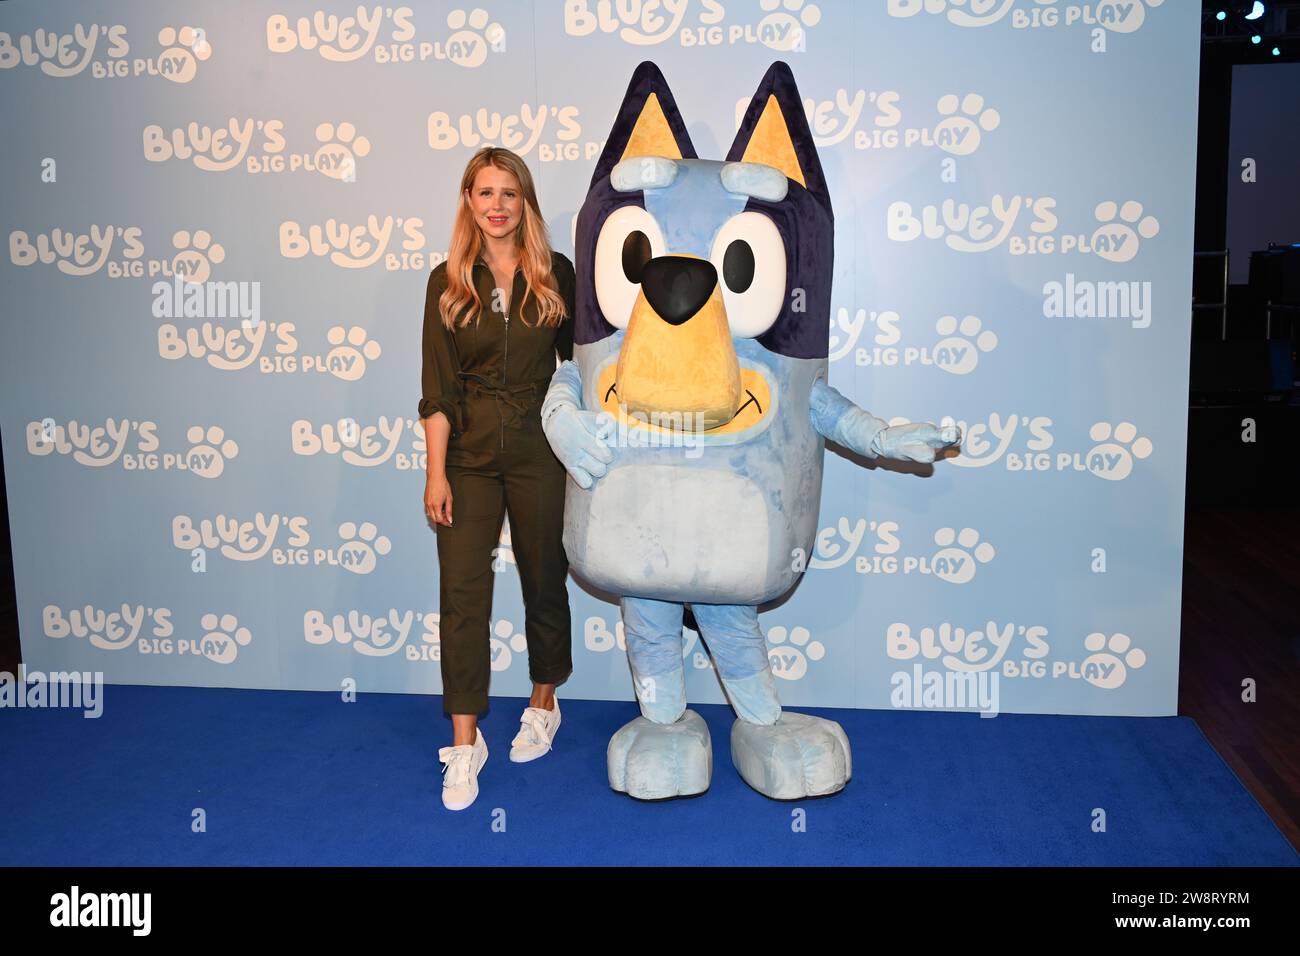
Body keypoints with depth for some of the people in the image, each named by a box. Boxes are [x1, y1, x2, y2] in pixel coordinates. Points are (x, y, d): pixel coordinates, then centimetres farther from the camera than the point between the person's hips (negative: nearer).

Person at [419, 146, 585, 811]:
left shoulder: (557, 274, 2)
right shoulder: (449, 282, 2)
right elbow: (437, 388, -1)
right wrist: (436, 472, -6)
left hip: (540, 450, 0)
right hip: (469, 453, 0)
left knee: (544, 581, 11)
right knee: (462, 591, -2)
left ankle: (543, 705, 33)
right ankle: (465, 742, 7)